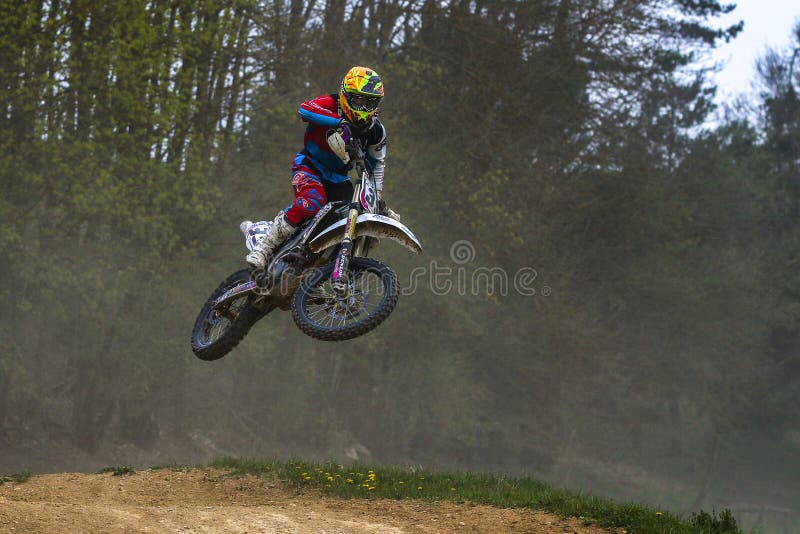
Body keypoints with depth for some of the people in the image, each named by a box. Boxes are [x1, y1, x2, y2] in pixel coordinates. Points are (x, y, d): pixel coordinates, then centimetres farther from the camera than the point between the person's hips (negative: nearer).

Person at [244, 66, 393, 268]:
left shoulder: (376, 131, -4)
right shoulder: (331, 104, -18)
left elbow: (377, 163, 8)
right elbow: (305, 109, -38)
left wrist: (377, 195, 0)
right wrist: (339, 122, -47)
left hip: (338, 176, 6)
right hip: (310, 165, -6)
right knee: (313, 199, -35)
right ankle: (265, 245, -31)